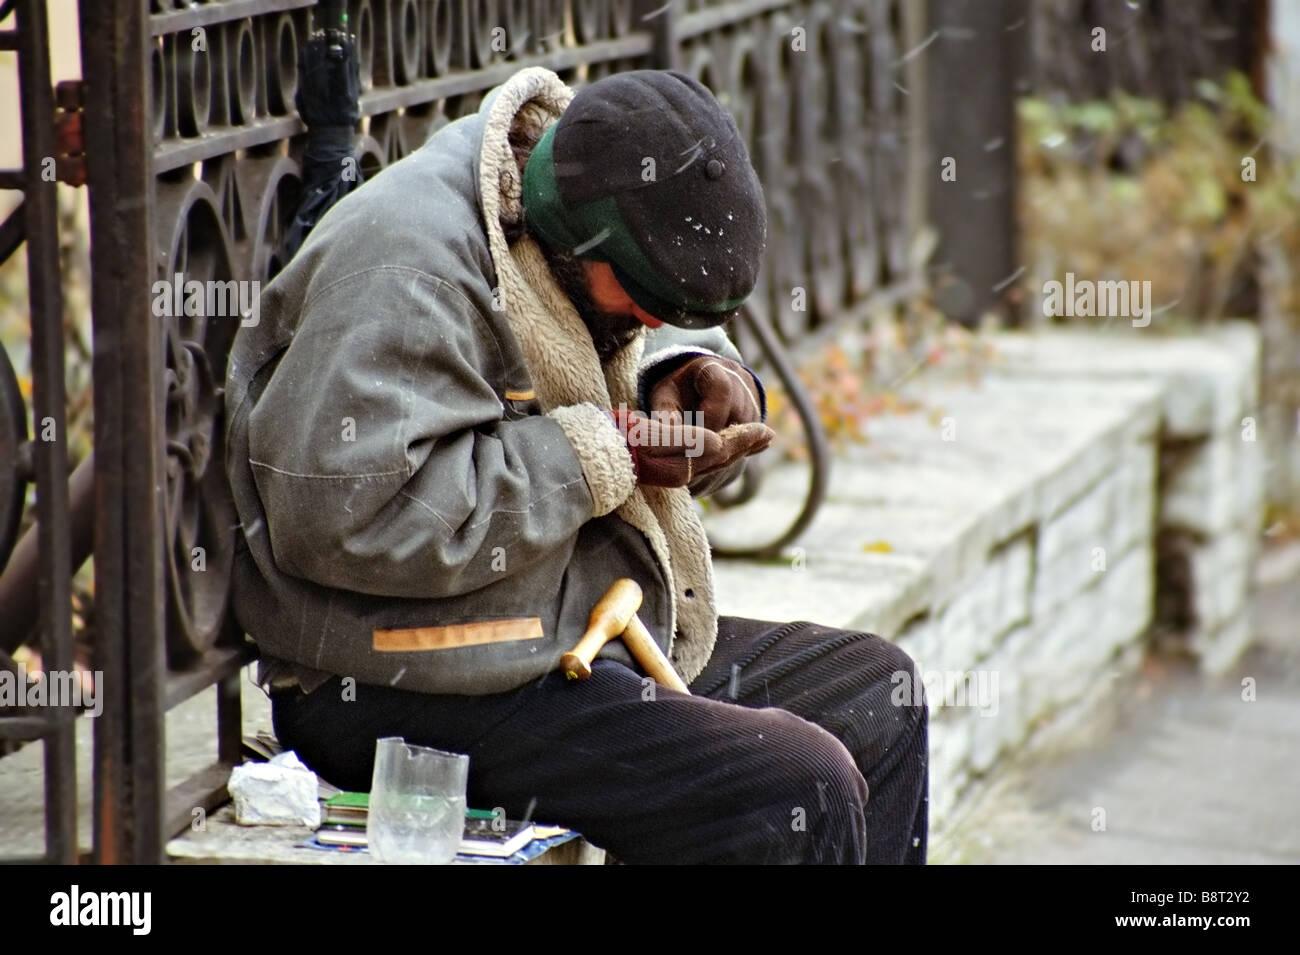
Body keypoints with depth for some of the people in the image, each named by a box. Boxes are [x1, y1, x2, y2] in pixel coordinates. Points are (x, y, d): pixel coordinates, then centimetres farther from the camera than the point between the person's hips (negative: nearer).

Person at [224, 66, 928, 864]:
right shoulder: (408, 268, -22)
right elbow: (340, 514, -30)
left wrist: (691, 377, 0)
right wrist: (600, 455, -24)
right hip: (414, 694, -10)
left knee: (871, 692, 13)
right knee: (803, 794, -21)